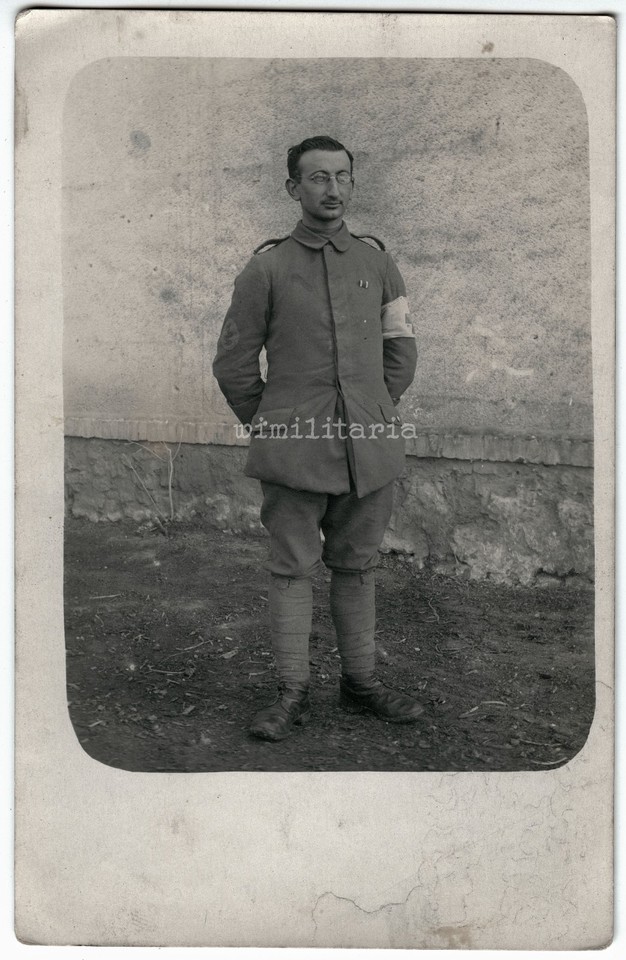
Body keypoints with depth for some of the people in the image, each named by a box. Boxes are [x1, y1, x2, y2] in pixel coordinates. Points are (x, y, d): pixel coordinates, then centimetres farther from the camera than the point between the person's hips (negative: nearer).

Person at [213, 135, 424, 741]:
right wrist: (271, 428, 7)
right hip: (296, 454, -3)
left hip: (369, 450, 3)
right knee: (291, 569, 2)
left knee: (356, 568, 12)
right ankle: (292, 694, 14)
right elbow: (232, 363, 5)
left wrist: (374, 417, 13)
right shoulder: (265, 268, 1)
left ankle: (361, 683, 25)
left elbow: (400, 352, 16)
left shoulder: (376, 261, 9)